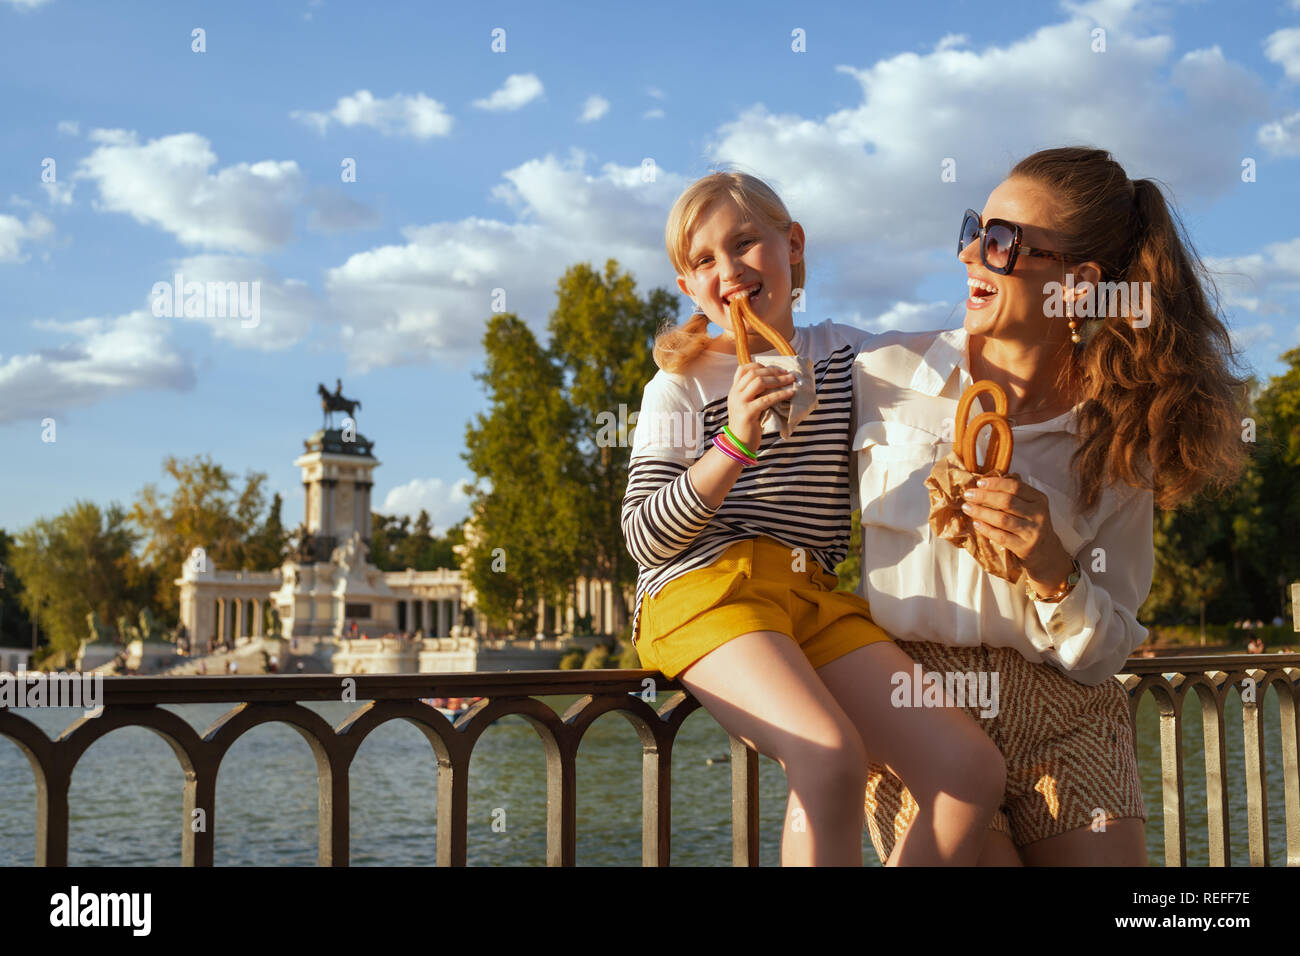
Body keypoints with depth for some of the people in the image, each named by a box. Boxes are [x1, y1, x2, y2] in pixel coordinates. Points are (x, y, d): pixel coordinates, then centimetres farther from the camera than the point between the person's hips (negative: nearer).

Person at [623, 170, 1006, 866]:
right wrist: (736, 443, -15)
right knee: (831, 757, -32)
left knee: (972, 771, -15)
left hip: (816, 598, 5)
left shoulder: (845, 352, 18)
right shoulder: (680, 386, 6)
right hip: (704, 587, -4)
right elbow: (645, 540, -3)